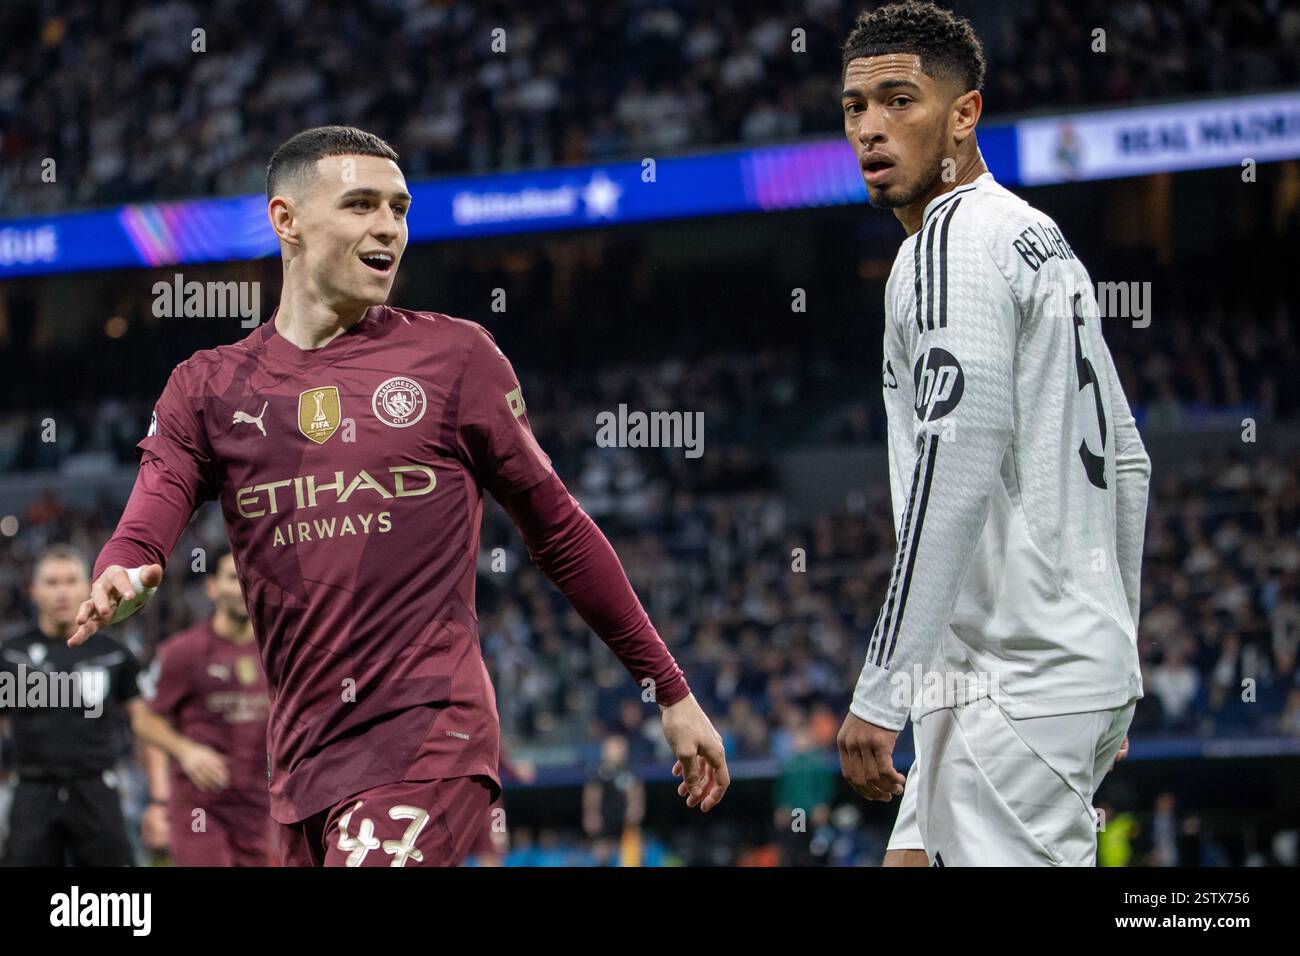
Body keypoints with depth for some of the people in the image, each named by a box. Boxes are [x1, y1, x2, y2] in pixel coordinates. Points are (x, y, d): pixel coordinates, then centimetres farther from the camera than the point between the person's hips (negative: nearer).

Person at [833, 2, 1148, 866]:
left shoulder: (953, 240, -11)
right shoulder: (1041, 239, 20)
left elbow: (960, 455, -22)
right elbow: (1124, 462, 25)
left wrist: (881, 691, -24)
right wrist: (1111, 668, 28)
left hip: (1016, 688, -10)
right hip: (1084, 665, 10)